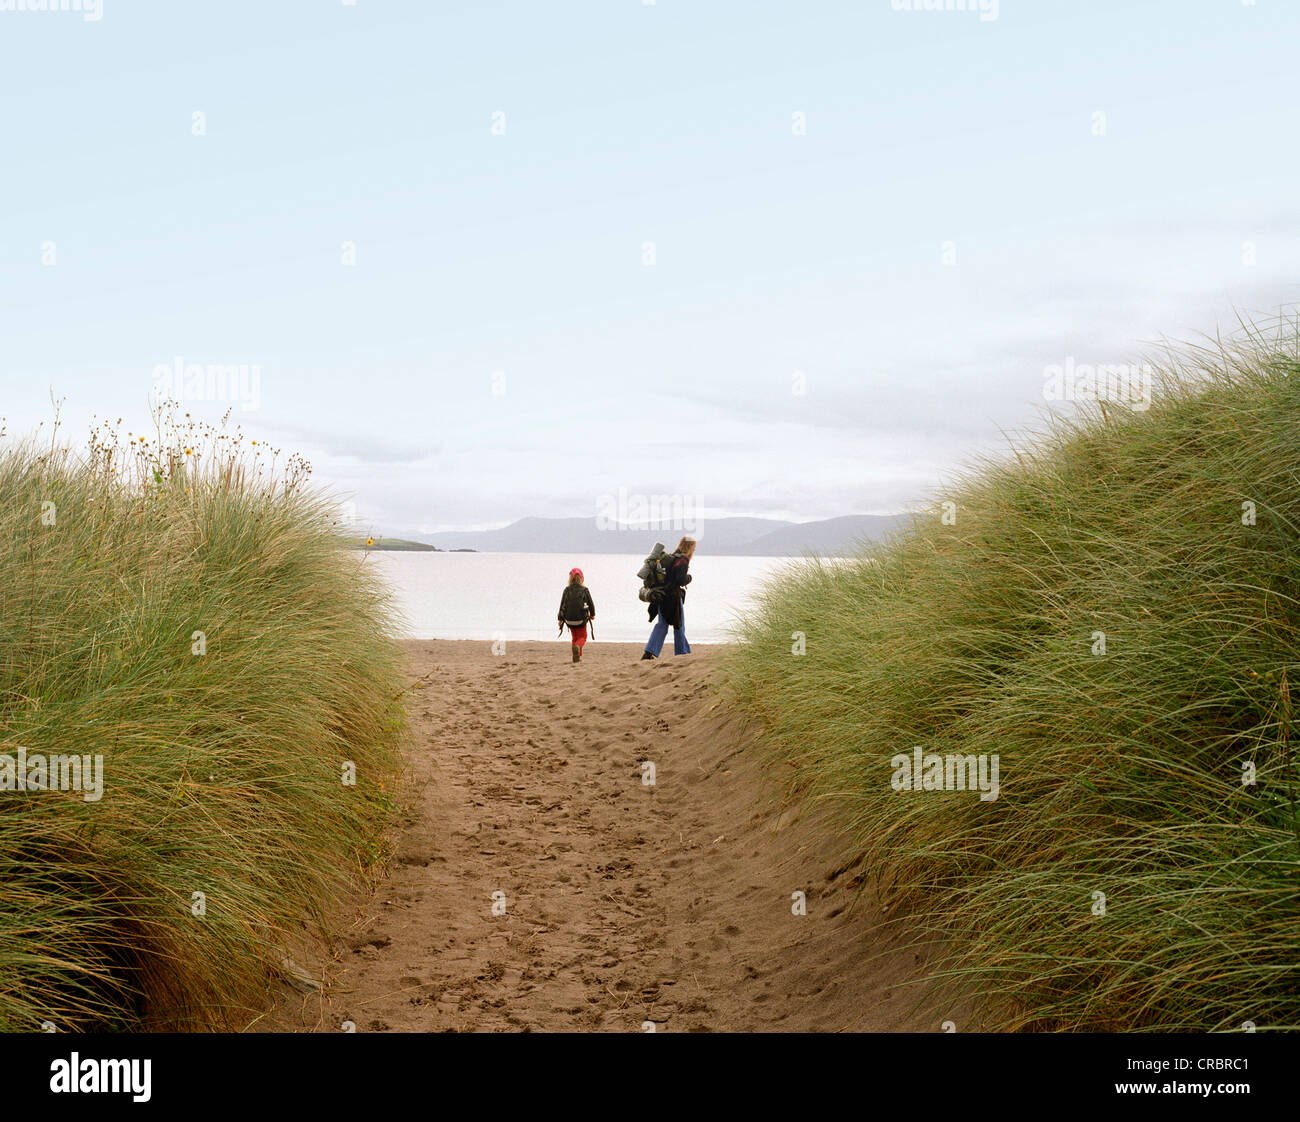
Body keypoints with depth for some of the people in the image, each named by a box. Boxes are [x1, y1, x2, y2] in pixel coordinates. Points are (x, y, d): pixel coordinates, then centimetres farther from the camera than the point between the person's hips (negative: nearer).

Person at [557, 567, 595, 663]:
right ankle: (577, 647, -20)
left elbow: (562, 605, -2)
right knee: (582, 637, 12)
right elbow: (591, 603, 1)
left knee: (574, 637, 22)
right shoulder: (584, 590, -7)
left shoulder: (567, 590, -4)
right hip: (581, 619, -2)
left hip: (569, 619, 2)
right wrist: (592, 614, 20)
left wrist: (560, 619, 5)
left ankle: (577, 657, 20)